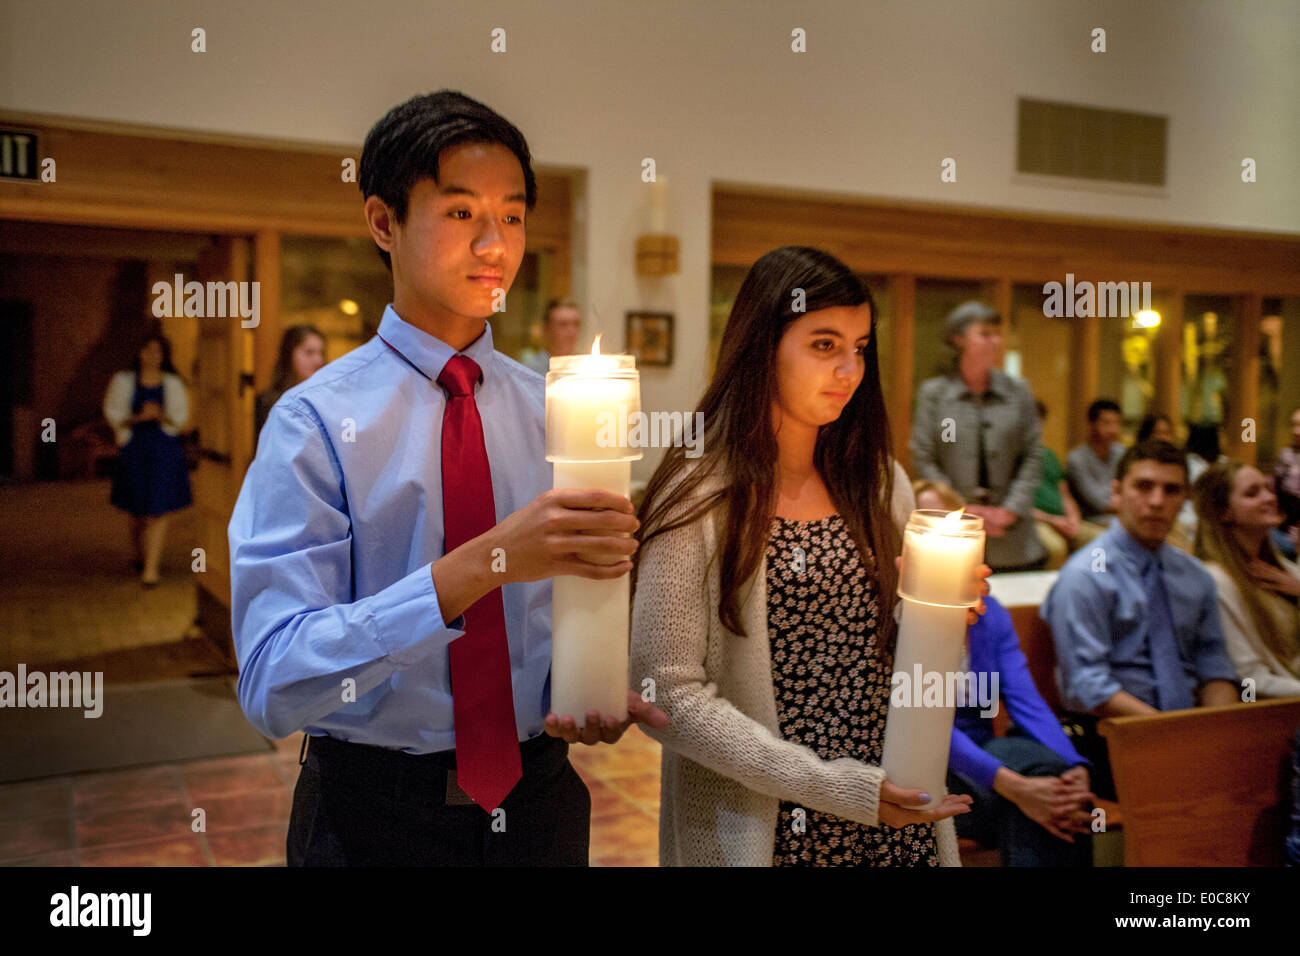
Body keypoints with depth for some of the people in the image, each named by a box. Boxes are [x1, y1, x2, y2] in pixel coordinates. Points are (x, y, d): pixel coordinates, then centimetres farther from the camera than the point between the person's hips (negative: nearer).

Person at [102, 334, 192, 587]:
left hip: (165, 450, 0)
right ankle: (137, 555, 38)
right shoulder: (123, 381, 3)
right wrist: (138, 418, -15)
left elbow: (182, 417, 5)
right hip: (134, 448, 1)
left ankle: (151, 568, -6)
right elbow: (112, 412, 3)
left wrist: (161, 415, -16)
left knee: (160, 511, -8)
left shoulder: (173, 384, 4)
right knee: (138, 510, 11)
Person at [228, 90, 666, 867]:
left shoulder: (553, 415, 0)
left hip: (538, 802, 4)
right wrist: (482, 563, -34)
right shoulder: (317, 423, -14)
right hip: (376, 817, -3)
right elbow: (273, 683, -23)